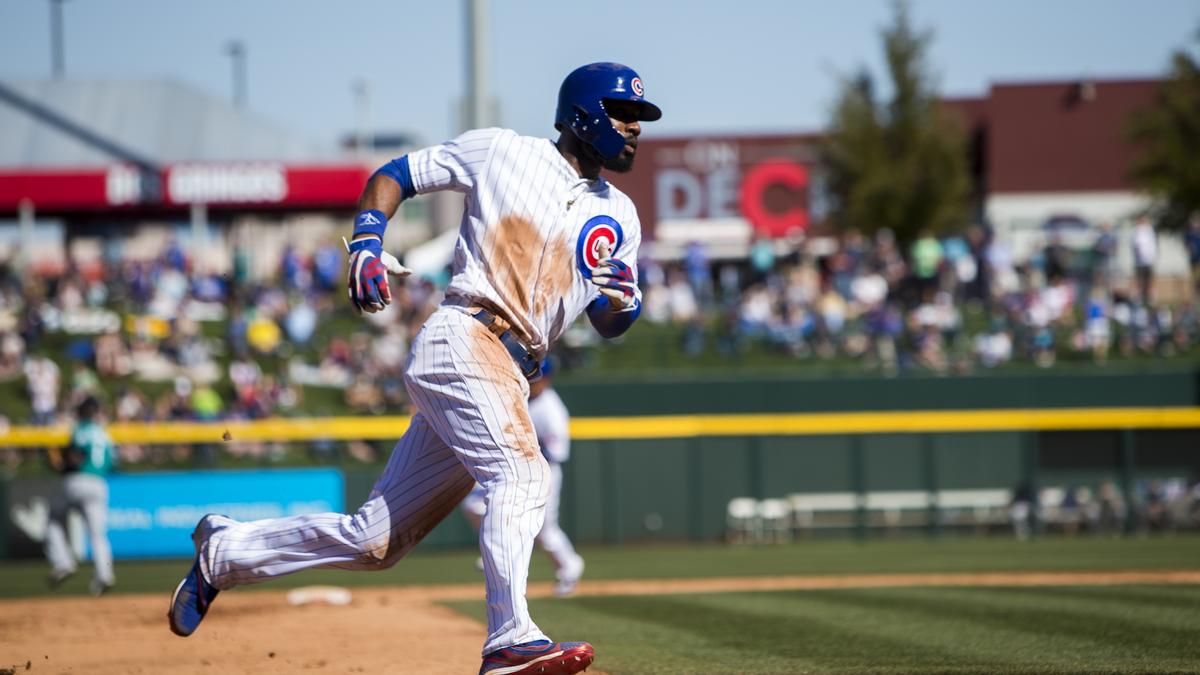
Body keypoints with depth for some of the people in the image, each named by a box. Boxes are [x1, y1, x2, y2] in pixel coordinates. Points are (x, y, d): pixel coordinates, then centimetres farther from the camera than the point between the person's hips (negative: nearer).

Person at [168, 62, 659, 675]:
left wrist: (622, 299, -4)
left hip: (513, 379, 6)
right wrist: (367, 241, -5)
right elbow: (394, 175, 13)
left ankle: (225, 550, 20)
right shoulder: (500, 151, 6)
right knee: (521, 474, -29)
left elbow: (611, 325, 20)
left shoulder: (617, 215, 19)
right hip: (461, 341, -6)